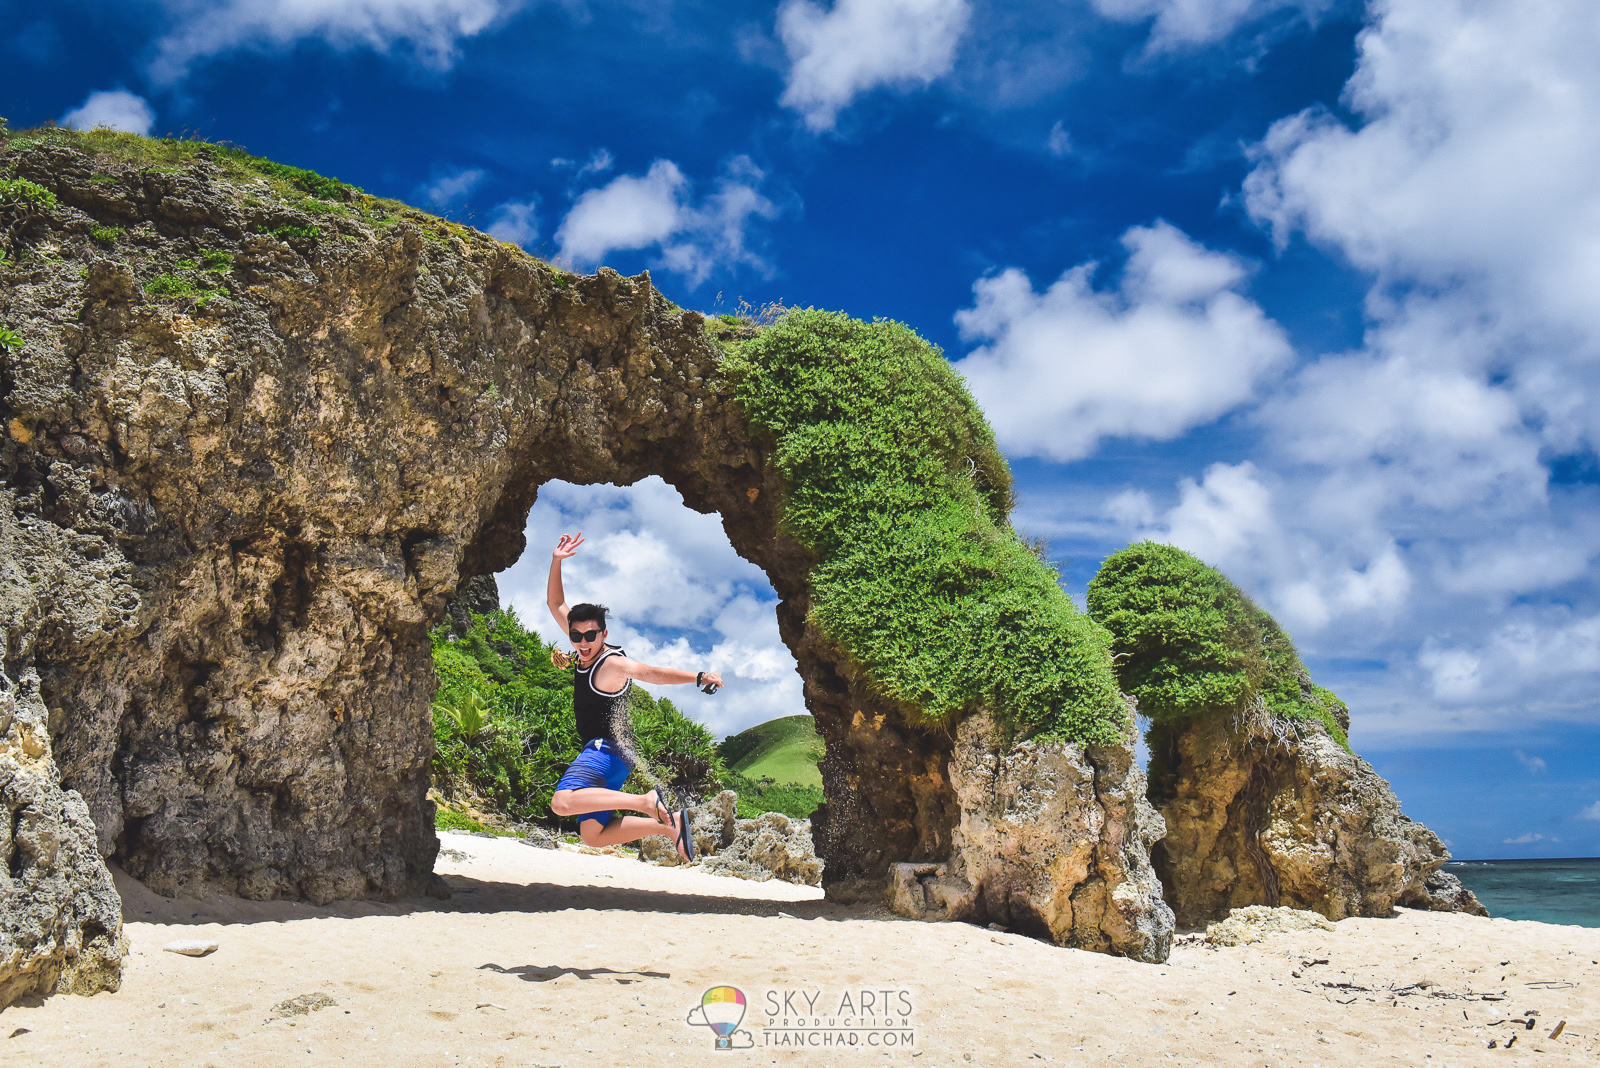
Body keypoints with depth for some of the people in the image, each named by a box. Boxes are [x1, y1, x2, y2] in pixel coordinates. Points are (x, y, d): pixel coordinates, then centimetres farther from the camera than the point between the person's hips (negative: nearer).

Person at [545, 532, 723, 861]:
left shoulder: (612, 663, -12)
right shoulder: (586, 652, 12)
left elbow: (653, 673, -27)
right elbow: (556, 604, 17)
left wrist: (698, 677, -42)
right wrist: (556, 562, 7)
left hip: (608, 748, -9)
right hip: (599, 752, 9)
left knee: (562, 802, -31)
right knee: (593, 834, 5)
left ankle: (647, 802, -26)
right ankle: (668, 824, 5)